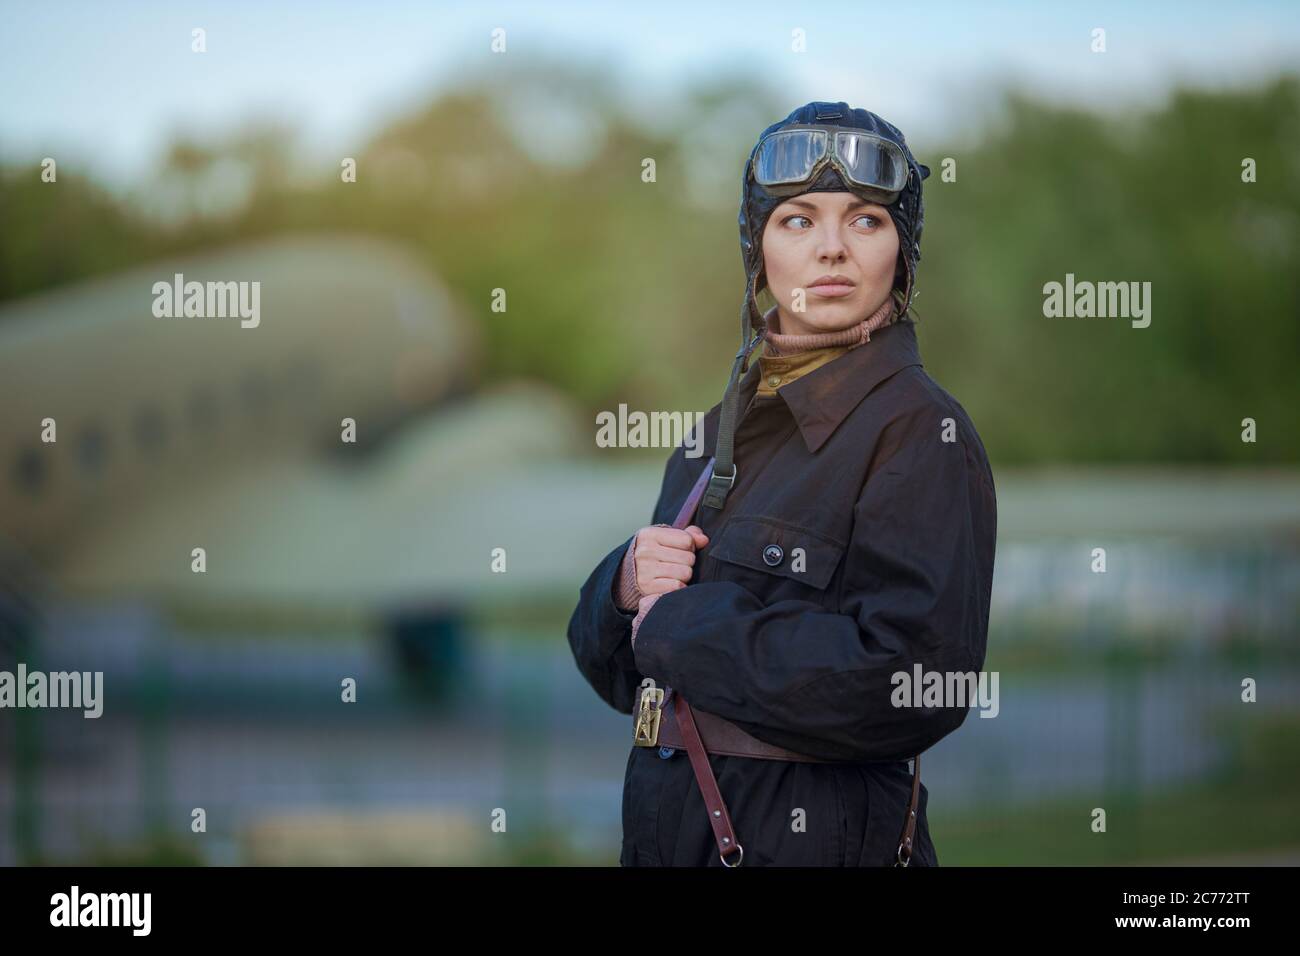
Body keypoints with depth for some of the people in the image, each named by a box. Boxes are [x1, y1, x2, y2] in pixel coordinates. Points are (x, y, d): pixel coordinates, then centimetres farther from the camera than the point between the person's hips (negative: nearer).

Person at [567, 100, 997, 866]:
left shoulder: (920, 430, -12)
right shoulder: (720, 430, 10)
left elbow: (911, 679, -26)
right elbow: (613, 669, 13)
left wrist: (681, 623, -17)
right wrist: (629, 584, -9)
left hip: (818, 838, -7)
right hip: (665, 831, 7)